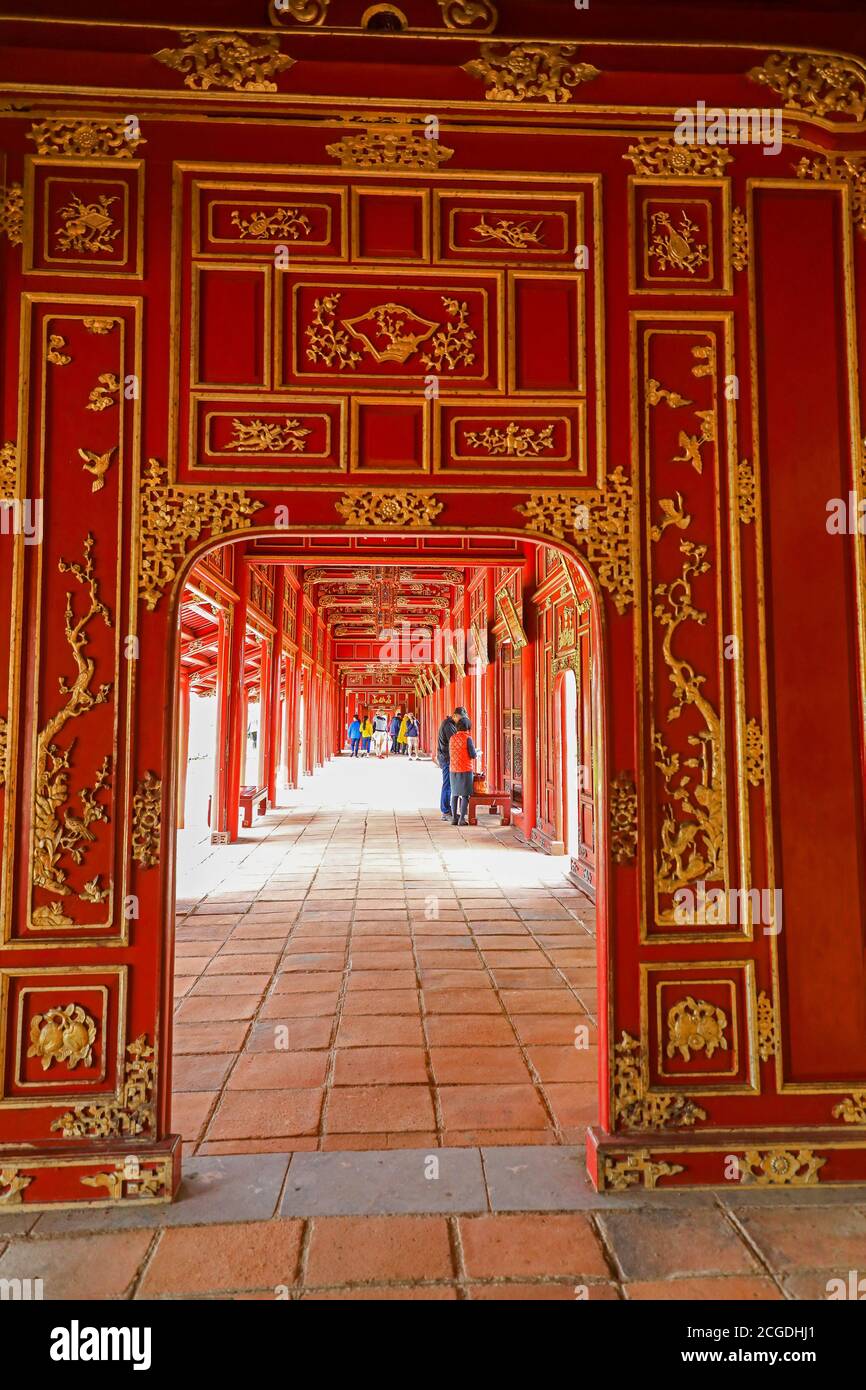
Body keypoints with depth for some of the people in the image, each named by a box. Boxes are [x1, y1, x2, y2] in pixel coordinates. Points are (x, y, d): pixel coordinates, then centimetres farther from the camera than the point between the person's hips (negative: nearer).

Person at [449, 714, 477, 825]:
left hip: (453, 770, 5)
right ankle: (462, 818, -2)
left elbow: (450, 754, 9)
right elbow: (473, 755, -11)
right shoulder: (467, 738, -12)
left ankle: (454, 817, 14)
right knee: (465, 795, 1)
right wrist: (477, 754, 10)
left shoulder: (452, 738, 3)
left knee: (455, 794, 13)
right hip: (465, 770, -5)